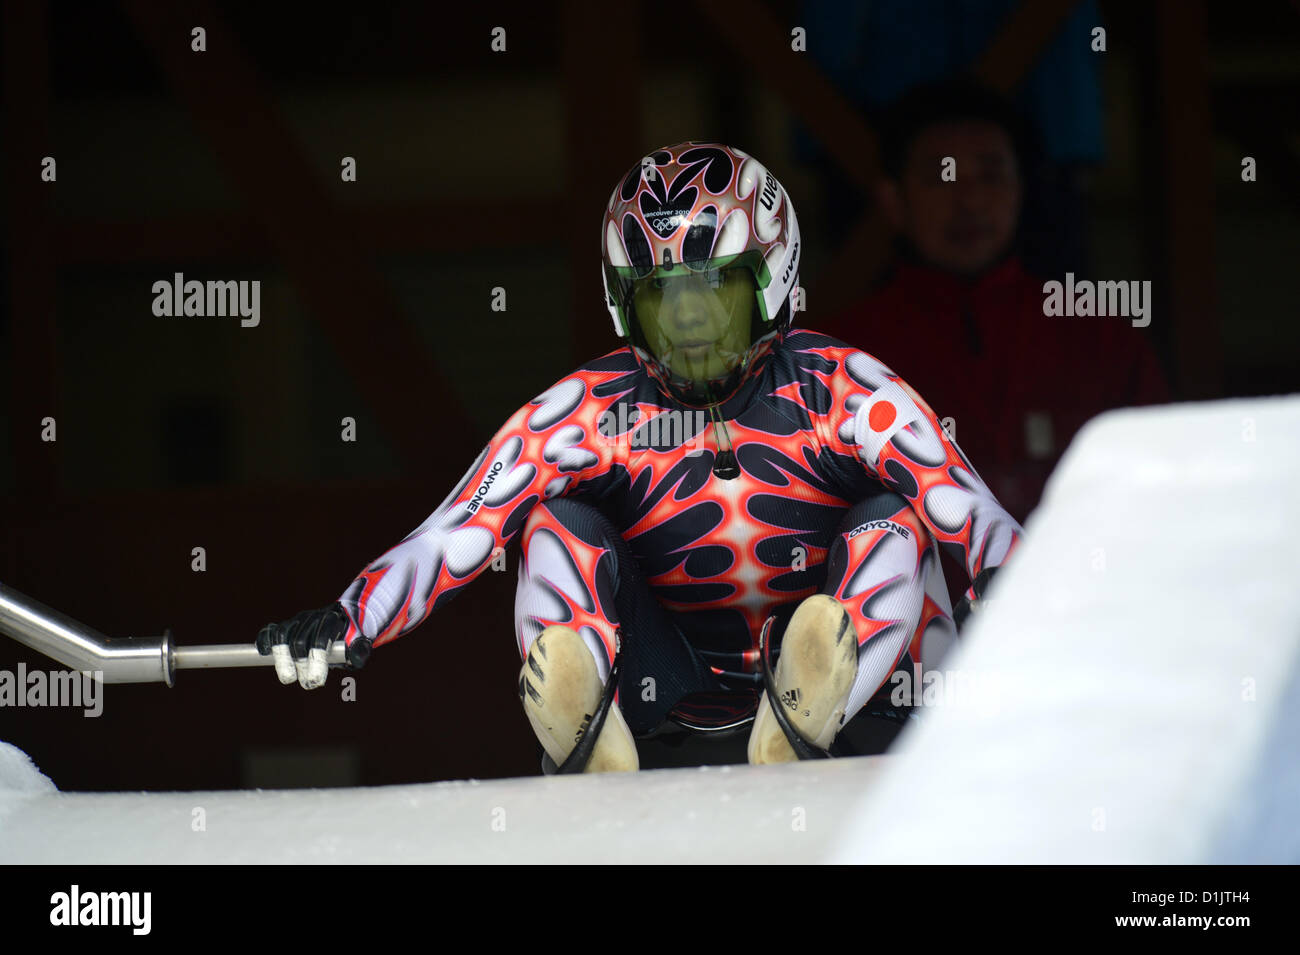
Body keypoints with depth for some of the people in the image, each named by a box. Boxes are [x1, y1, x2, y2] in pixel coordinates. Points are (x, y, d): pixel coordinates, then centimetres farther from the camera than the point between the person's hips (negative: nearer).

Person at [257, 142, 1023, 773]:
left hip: (846, 664, -1)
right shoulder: (592, 409, -2)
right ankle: (589, 733, -43)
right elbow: (459, 530, -10)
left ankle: (803, 724, -45)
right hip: (667, 678, 1)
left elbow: (965, 510, -20)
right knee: (561, 528, -15)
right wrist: (348, 622, -25)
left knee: (894, 519, -20)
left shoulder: (843, 389, -7)